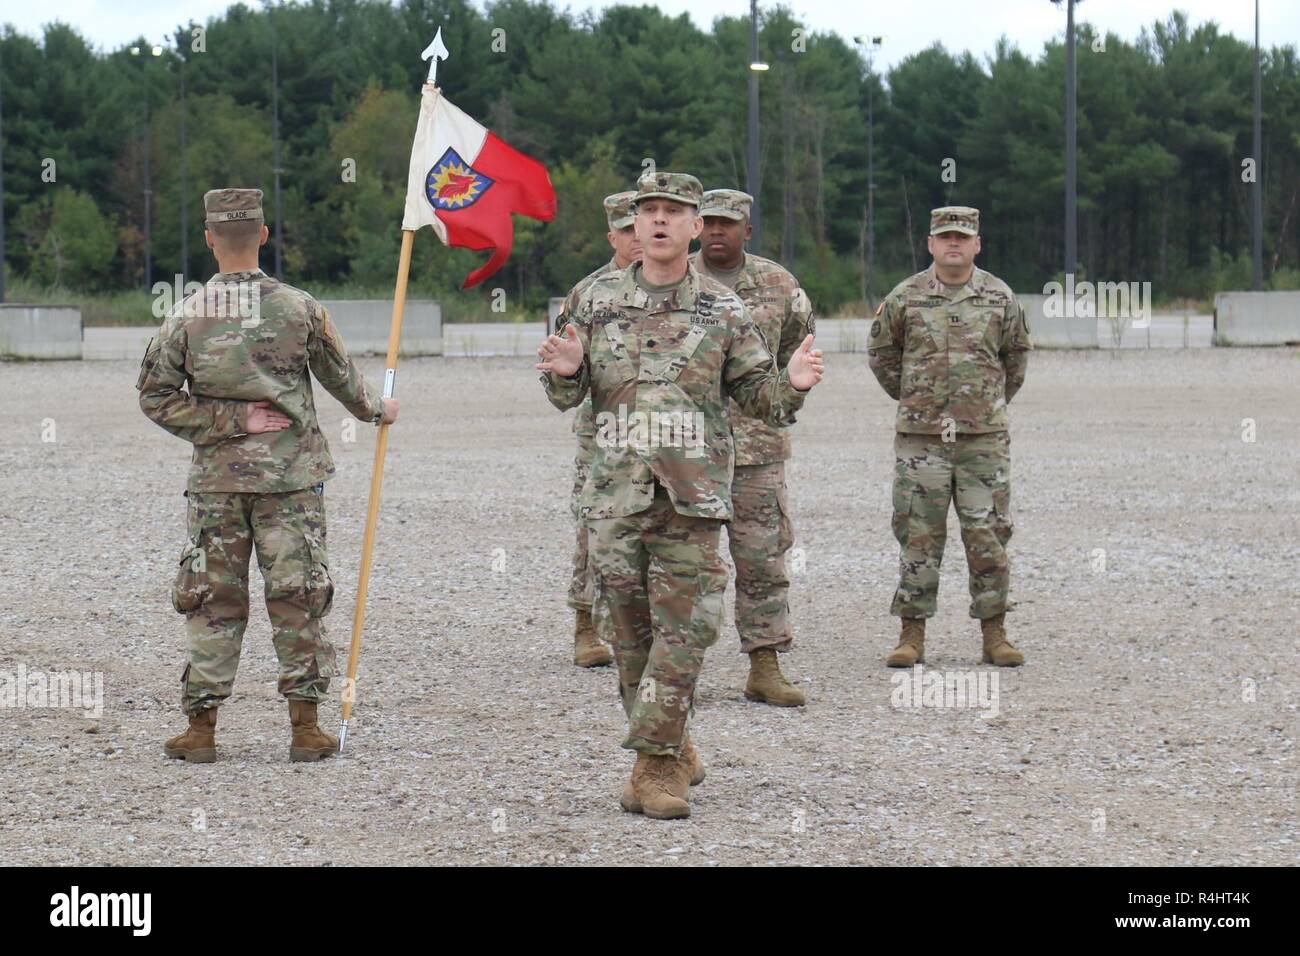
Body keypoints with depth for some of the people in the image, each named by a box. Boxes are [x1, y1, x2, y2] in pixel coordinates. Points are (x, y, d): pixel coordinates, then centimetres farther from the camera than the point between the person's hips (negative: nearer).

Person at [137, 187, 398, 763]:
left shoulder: (186, 317, -4)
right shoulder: (298, 308, -5)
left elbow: (156, 397, -4)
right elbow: (341, 376, 8)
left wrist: (228, 422, -2)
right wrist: (376, 410, 27)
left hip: (216, 480, 1)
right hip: (291, 477, -1)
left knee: (212, 599, 7)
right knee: (297, 595, 5)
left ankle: (201, 728, 8)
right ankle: (305, 726, 6)